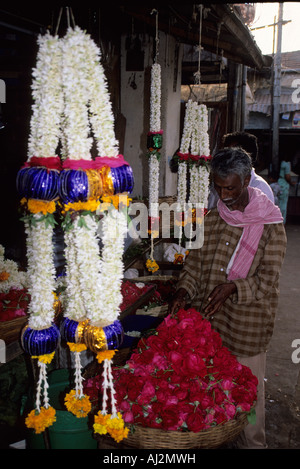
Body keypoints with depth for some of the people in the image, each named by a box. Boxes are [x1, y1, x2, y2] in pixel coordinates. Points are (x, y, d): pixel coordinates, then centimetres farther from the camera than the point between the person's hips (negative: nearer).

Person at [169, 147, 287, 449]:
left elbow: (267, 279, -12)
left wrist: (234, 287, -28)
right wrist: (184, 290, -11)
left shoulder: (271, 226, -8)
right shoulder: (210, 220, 5)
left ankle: (252, 443, 32)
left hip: (247, 327, -4)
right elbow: (194, 262, 7)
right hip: (206, 322, 4)